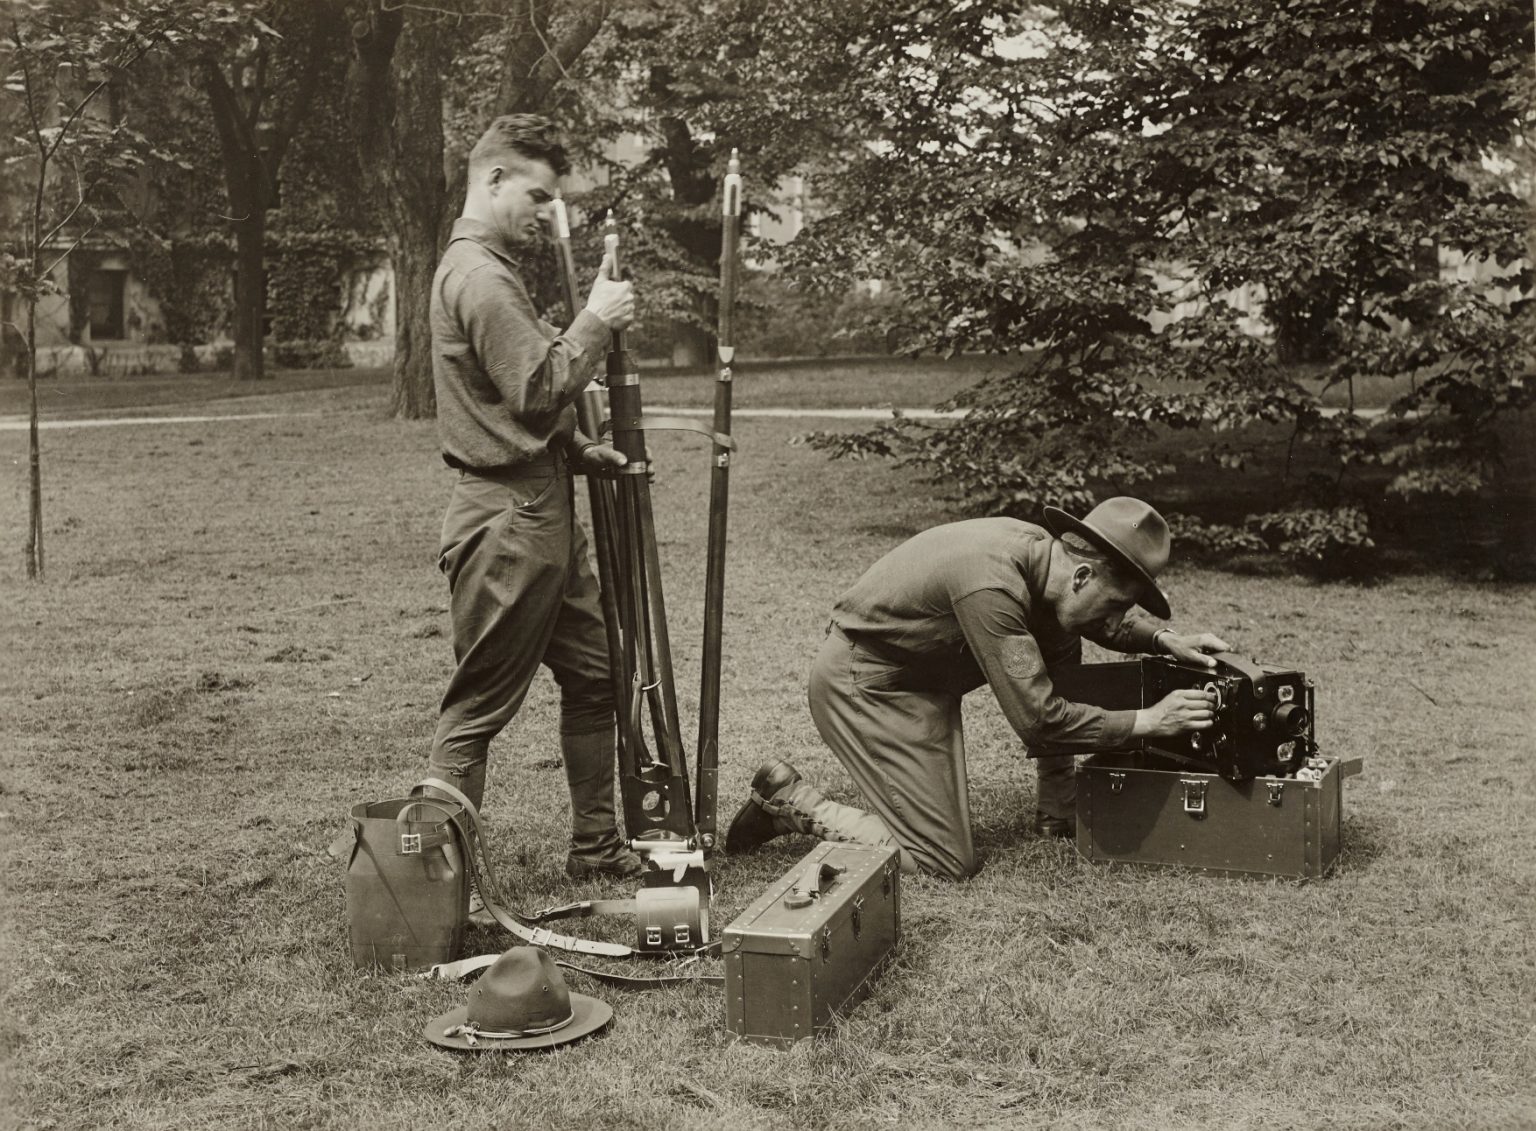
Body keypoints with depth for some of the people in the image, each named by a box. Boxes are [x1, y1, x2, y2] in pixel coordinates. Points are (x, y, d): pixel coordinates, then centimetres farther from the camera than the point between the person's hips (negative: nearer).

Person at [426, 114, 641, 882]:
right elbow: (539, 392, -21)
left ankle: (595, 846, 26)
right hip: (506, 522, -11)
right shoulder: (479, 278, -16)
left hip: (543, 511, 11)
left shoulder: (487, 269, 18)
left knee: (593, 676, 16)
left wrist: (580, 452, 12)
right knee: (479, 704, -3)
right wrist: (595, 322, -13)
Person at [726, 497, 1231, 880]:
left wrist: (1165, 638, 0)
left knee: (1058, 639, 4)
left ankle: (1058, 812, 14)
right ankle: (792, 803, 3)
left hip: (919, 675, 9)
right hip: (863, 686, -9)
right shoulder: (991, 585, -33)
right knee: (949, 862, -6)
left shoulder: (1041, 548, -6)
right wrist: (1147, 721, -22)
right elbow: (1037, 719, -29)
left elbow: (1103, 620, 17)